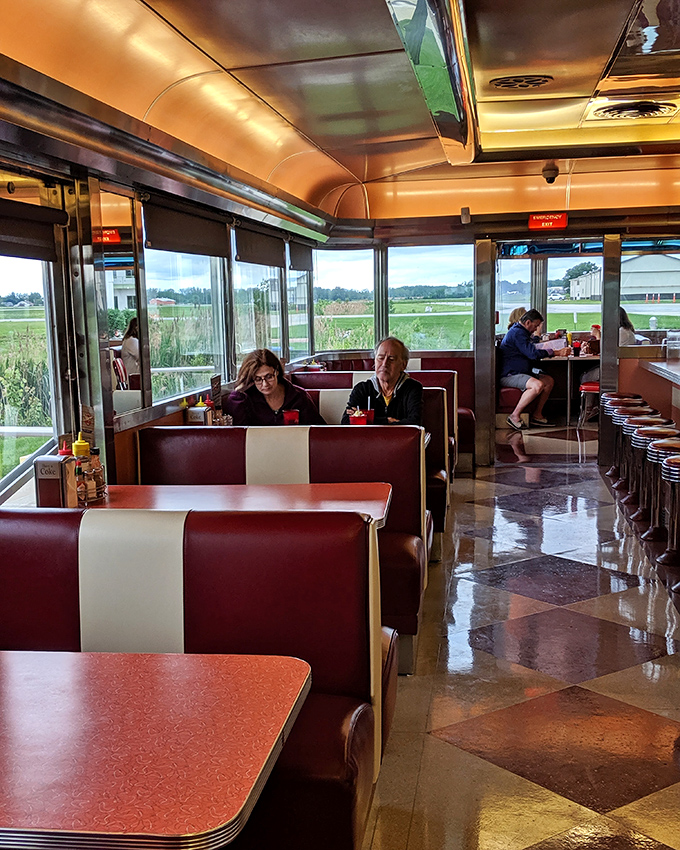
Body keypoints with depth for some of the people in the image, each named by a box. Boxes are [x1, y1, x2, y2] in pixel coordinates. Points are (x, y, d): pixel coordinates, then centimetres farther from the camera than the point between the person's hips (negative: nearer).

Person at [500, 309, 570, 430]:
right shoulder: (517, 333, -14)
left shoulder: (520, 332, 21)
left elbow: (530, 351, 29)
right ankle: (514, 416, -23)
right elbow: (533, 353, -22)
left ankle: (537, 415, 5)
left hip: (521, 373, 11)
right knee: (538, 385, -31)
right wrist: (556, 353, -14)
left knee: (549, 381, 7)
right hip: (509, 375, -11)